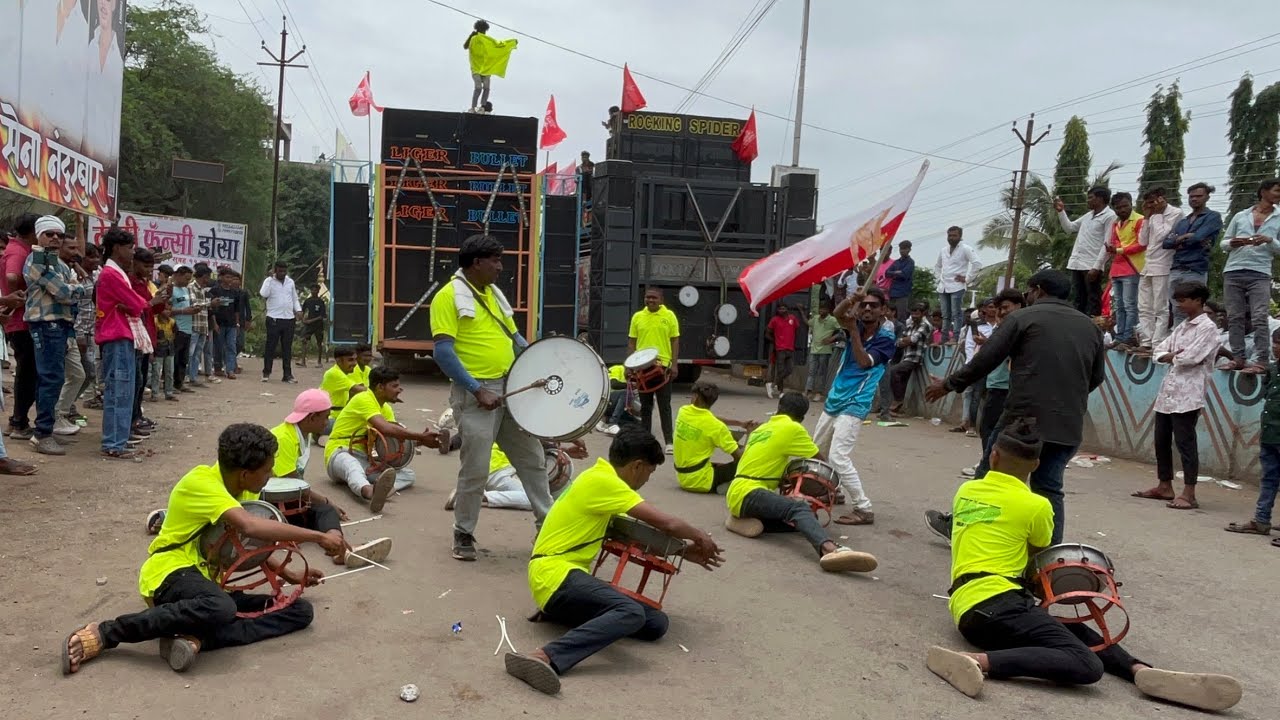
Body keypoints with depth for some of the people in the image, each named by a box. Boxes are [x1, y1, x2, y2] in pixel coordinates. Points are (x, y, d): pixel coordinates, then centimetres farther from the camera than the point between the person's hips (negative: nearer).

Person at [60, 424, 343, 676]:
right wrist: (319, 537, -31)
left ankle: (194, 639, -26)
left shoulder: (244, 488, 8)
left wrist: (289, 574, 11)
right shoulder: (201, 482, -18)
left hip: (207, 580, 9)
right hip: (171, 573, -9)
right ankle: (102, 634, -25)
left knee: (301, 610, -10)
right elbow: (250, 526, -35)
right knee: (220, 609, -44)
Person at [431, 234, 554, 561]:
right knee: (475, 468, -1)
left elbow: (513, 336, 22)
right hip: (475, 393, -7)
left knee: (532, 458, 13)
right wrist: (477, 390, -20)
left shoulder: (493, 293, 14)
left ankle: (546, 522, 26)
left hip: (511, 389, 8)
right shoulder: (449, 296, -10)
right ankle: (463, 535, 17)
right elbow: (444, 352, -17)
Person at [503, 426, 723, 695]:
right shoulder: (602, 480, -12)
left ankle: (559, 611, 2)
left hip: (569, 573, 10)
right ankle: (546, 657, -41)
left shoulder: (603, 480, 18)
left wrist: (684, 551, 18)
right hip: (554, 573, -10)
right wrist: (700, 536, 5)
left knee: (656, 623, -4)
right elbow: (667, 524, -14)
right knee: (632, 612, -34)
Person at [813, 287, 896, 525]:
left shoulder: (886, 338, -10)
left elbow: (864, 362, -24)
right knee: (817, 452, 20)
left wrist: (854, 330, -30)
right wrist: (850, 300, -37)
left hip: (854, 405, -7)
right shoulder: (858, 326, 4)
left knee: (838, 457, -19)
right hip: (834, 400, 8)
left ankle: (864, 510, -13)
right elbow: (838, 314, -16)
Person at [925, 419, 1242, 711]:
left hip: (966, 609, 8)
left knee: (1075, 630, 17)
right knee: (1087, 665, -21)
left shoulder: (965, 491, 15)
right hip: (995, 602, -8)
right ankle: (978, 661, -32)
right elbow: (1037, 553, 17)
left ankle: (1141, 671, -9)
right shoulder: (1035, 506, -1)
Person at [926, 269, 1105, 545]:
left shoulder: (1023, 318, -2)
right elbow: (1097, 376, 19)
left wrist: (949, 384, 8)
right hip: (1069, 426, 4)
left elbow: (984, 361, -3)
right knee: (1049, 488, 10)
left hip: (1024, 417, -4)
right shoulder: (1090, 326, 14)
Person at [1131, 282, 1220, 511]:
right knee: (1161, 441, 12)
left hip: (1188, 395, -8)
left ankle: (1189, 494, -1)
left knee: (1185, 443, -6)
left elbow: (1191, 357, -18)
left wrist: (1172, 356, 0)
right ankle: (1164, 487, 22)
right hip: (1167, 392, 8)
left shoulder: (1207, 327, -6)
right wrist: (1174, 356, -6)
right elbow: (1160, 352, 13)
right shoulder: (1181, 327, 19)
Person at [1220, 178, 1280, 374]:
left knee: (1260, 318, -11)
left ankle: (1261, 360, -12)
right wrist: (1232, 243, -7)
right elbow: (1223, 243, 15)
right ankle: (1238, 358, 6)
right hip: (1233, 272, 2)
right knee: (1235, 317, 2)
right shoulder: (1240, 216, 13)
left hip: (1260, 274, -2)